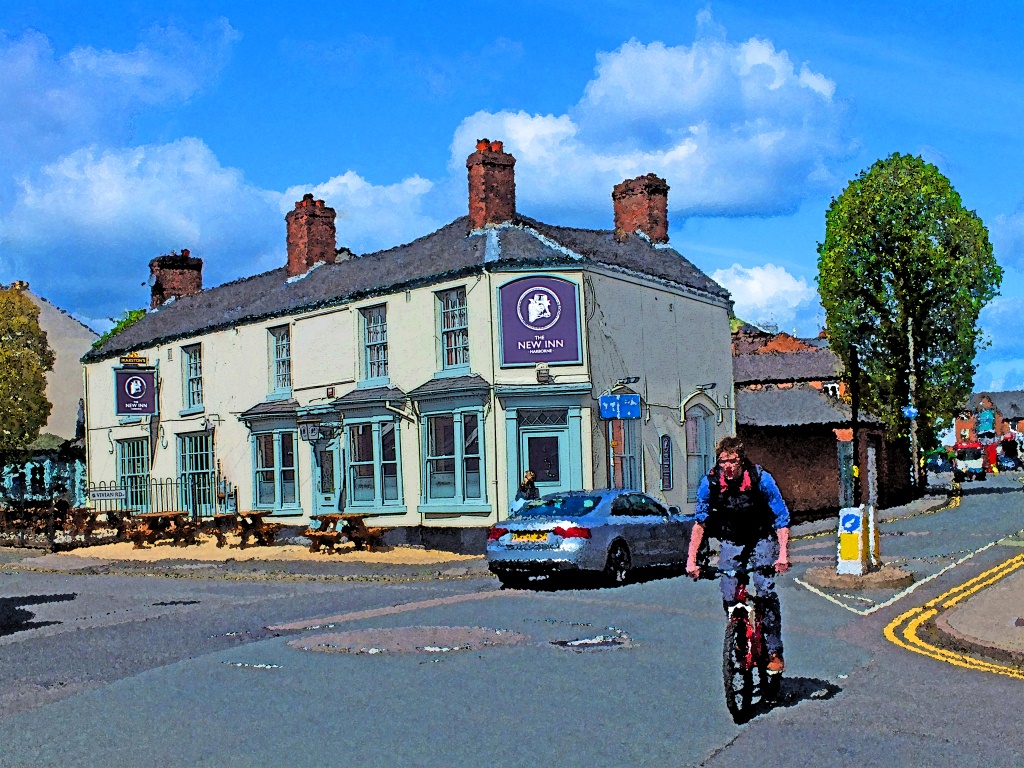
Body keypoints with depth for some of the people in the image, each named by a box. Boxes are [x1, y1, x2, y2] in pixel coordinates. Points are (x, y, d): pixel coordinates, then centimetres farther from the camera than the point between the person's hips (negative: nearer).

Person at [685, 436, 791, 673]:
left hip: (762, 540, -2)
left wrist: (783, 554, -31)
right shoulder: (710, 482, -17)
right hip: (730, 542, 2)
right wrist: (691, 558, -17)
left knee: (765, 591, -19)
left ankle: (774, 651, -8)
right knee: (729, 597, -9)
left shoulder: (761, 479, -23)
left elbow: (782, 520, -18)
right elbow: (700, 523, -8)